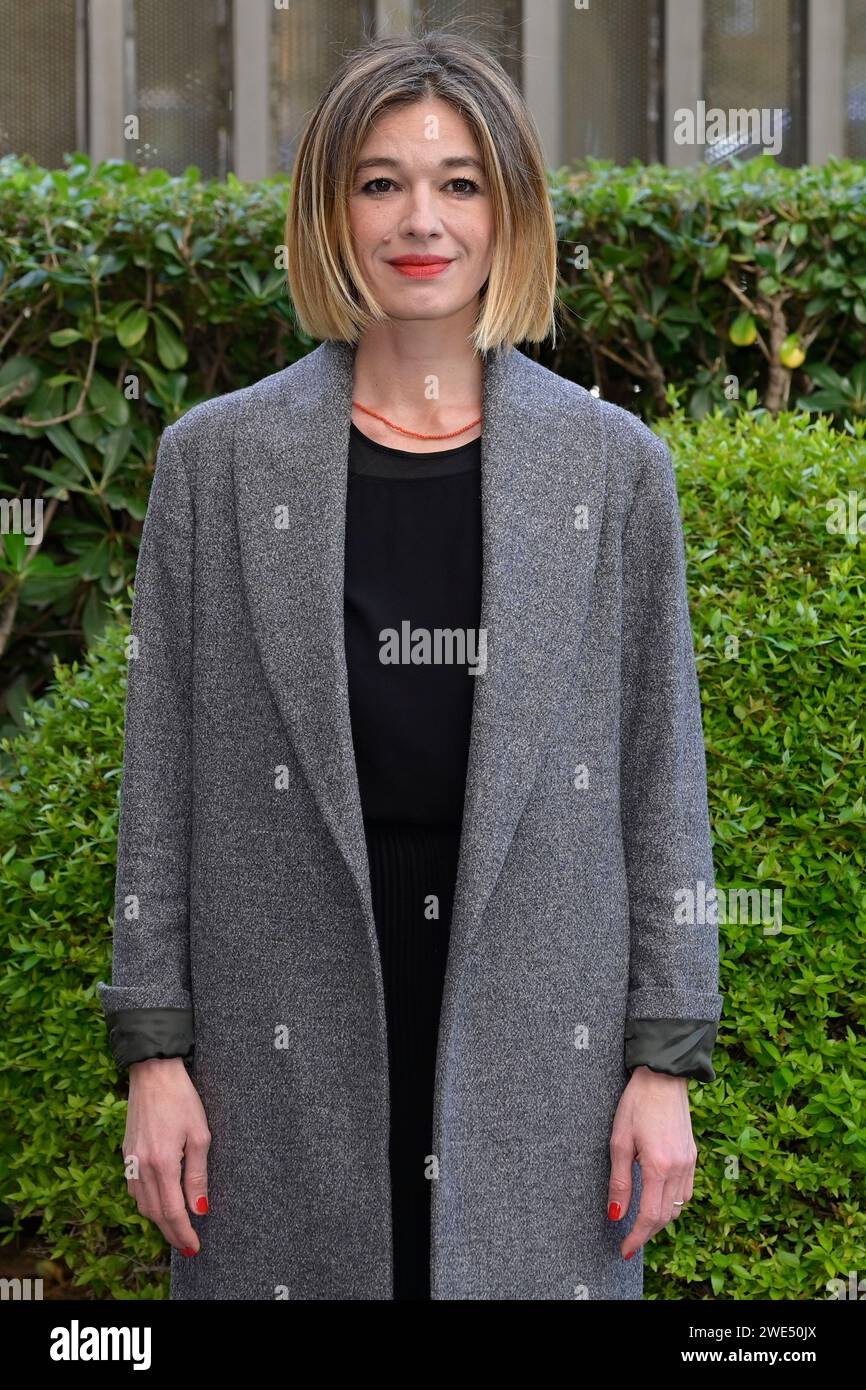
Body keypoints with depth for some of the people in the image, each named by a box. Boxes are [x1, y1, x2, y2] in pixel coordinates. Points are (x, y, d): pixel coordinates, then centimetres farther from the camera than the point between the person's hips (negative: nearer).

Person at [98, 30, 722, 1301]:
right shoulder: (217, 459, 2)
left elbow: (660, 769, 5)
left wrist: (668, 1060, 2)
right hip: (289, 1047, 0)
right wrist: (155, 1050, 0)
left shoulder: (614, 464, 3)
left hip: (538, 1040, 0)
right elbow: (164, 772, 4)